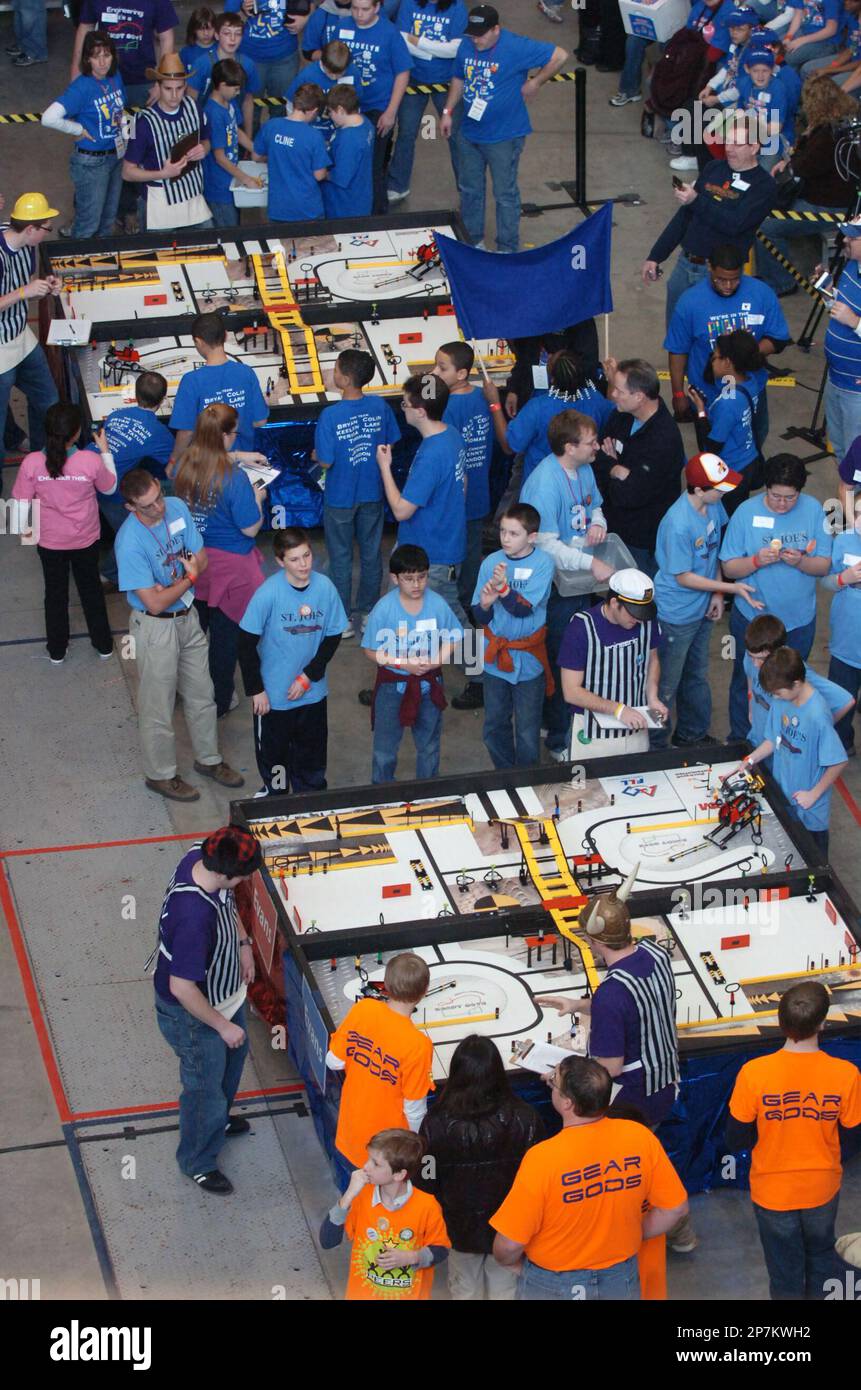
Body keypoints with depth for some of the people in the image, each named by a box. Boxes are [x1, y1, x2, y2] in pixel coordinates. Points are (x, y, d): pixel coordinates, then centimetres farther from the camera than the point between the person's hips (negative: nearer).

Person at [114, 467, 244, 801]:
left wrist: (171, 584, -18)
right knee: (158, 706, 9)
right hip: (155, 627, -6)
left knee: (201, 695, 21)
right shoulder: (130, 542, -29)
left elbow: (200, 559, -2)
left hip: (187, 616, 7)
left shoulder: (177, 508, -10)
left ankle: (208, 759, 40)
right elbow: (155, 603, -26)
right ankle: (160, 774, 28)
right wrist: (189, 577, -13)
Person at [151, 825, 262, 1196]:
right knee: (205, 1087, 15)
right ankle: (197, 1162, 42)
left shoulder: (200, 857, -21)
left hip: (224, 994, 9)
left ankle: (218, 1119, 62)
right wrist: (223, 1026, -22)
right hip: (193, 1012, -9)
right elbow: (181, 988, -35)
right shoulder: (194, 918, -46)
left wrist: (243, 942, 3)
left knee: (234, 1055, 33)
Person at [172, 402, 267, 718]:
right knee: (225, 634, 13)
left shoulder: (184, 465, -9)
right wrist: (258, 498, -3)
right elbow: (250, 528, -20)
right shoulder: (234, 478, -28)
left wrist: (237, 458, 19)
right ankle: (219, 701, 28)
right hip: (228, 565, -6)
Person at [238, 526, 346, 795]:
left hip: (312, 691, 2)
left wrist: (308, 676, -8)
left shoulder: (325, 587, -12)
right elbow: (247, 643, -12)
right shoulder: (268, 594, -20)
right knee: (273, 752, 16)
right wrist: (255, 689, -11)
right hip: (273, 693, -2)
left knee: (312, 753, 18)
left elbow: (333, 637, -1)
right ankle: (275, 793, 40)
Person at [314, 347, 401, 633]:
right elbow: (390, 447, -1)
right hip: (373, 493, 4)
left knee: (340, 559, 12)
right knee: (371, 554, 18)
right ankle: (369, 612, 30)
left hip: (340, 498, -4)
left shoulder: (330, 415, -25)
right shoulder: (380, 407, -12)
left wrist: (316, 456, 1)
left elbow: (326, 462, -21)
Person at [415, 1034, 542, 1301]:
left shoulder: (436, 1124, -26)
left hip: (459, 1229, 0)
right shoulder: (525, 1119, -24)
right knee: (505, 1291, 22)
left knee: (465, 1292, 23)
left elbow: (425, 1183, -15)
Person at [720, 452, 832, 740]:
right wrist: (757, 561, -30)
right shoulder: (747, 512, -14)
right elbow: (729, 568, -11)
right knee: (746, 683, 16)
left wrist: (801, 562, -28)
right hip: (753, 616, -1)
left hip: (799, 620, 1)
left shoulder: (813, 510, -10)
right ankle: (740, 740, 36)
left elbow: (824, 565, -7)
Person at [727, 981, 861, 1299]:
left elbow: (736, 1139, -15)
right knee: (821, 1257, 29)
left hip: (773, 1191, -1)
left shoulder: (754, 1073, -26)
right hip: (822, 1189, 1)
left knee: (785, 1272, 20)